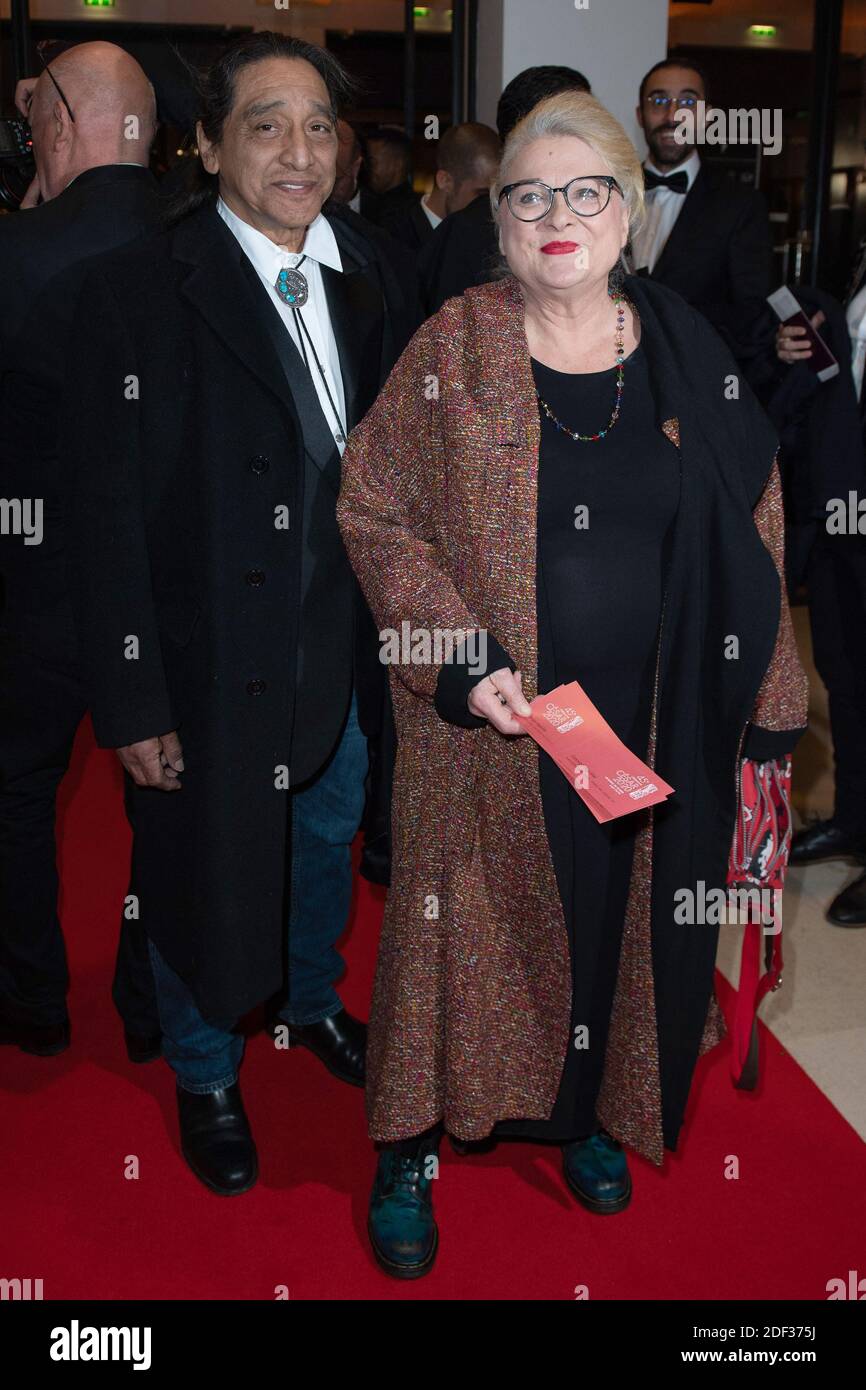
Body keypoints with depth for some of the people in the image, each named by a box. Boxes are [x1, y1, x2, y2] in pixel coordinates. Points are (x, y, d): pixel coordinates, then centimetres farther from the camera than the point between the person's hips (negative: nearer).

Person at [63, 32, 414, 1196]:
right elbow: (111, 513, -16)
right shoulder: (142, 291, -16)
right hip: (211, 662, -5)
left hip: (340, 650, 5)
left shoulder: (363, 279, 1)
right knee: (204, 872, 13)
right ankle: (205, 1078, 40)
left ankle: (312, 1001, 53)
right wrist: (132, 702, -17)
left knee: (329, 841, 24)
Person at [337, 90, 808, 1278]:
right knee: (467, 918, 8)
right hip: (487, 720, -2)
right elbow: (372, 508, -5)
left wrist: (765, 712, 3)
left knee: (618, 916, 15)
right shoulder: (452, 349, -4)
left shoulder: (687, 355, 2)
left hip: (650, 725, 3)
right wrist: (456, 658, -16)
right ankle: (409, 1150, 27)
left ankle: (588, 1113, 40)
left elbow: (753, 536, 5)